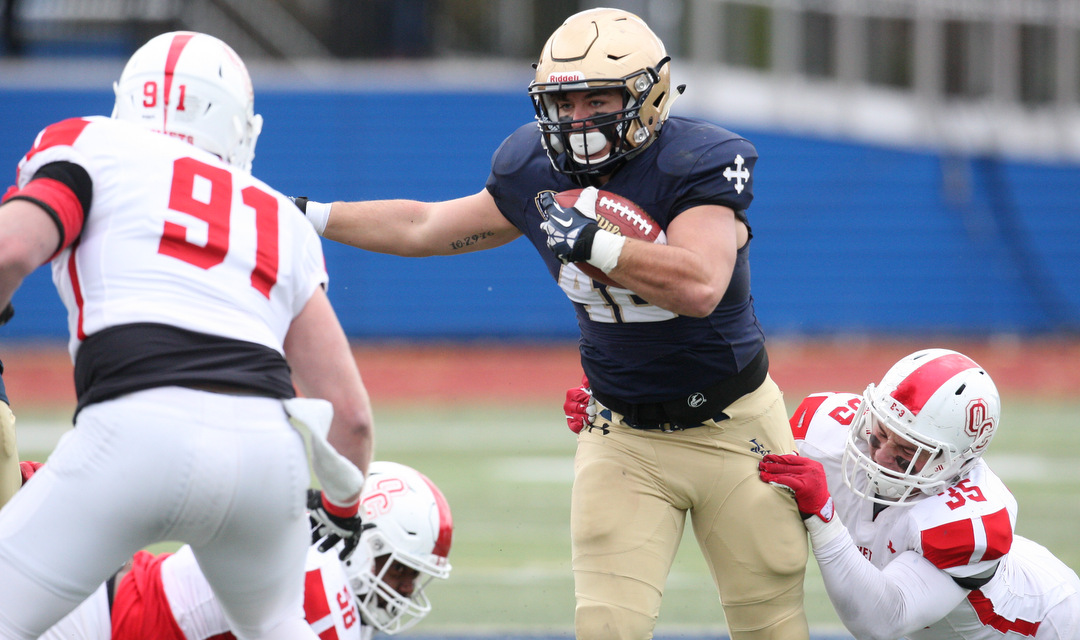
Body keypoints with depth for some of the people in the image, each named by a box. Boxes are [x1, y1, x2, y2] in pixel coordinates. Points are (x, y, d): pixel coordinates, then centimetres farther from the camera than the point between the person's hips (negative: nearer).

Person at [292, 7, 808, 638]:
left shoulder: (697, 162, -18)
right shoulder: (539, 172, -2)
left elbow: (699, 287, -33)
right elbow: (424, 227, 14)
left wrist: (590, 240, -33)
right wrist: (307, 216, 15)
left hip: (732, 427, -3)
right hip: (623, 437, 3)